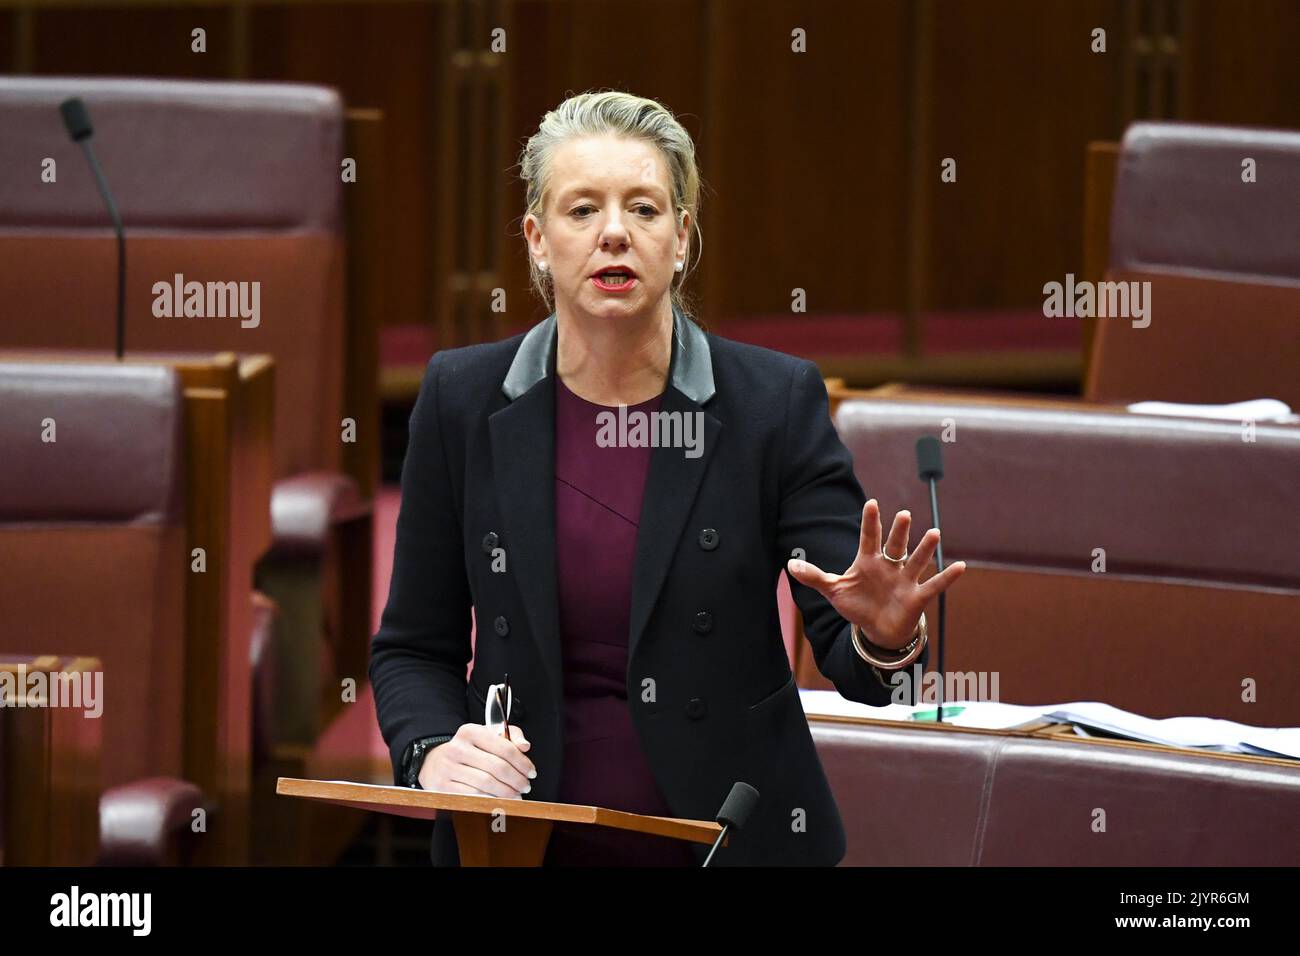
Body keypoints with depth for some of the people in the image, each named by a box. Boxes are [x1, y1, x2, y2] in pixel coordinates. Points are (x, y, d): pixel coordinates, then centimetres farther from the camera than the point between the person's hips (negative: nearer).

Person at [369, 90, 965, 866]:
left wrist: (883, 634, -33)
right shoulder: (463, 401, -3)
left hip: (734, 834, -1)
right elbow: (416, 647, 2)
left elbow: (844, 645, -11)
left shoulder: (774, 402, -7)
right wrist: (433, 752, -17)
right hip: (524, 839, 2)